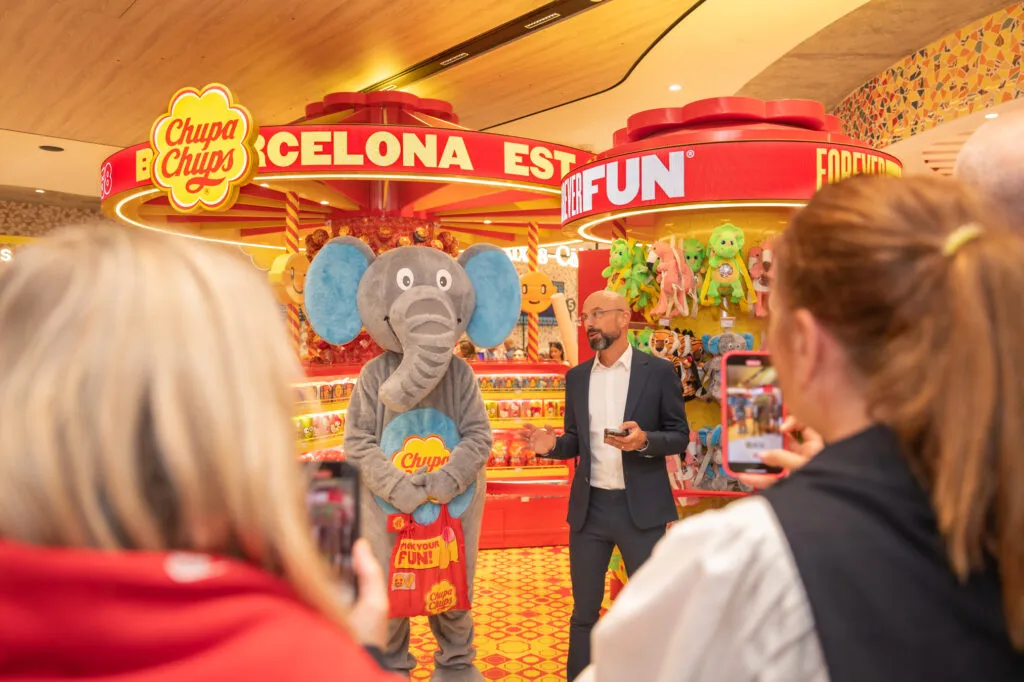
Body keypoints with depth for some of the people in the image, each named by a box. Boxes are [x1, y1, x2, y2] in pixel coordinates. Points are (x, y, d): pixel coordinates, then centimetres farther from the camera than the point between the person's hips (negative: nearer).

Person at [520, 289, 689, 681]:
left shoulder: (658, 371, -3)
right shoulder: (576, 376, 8)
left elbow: (680, 437, -2)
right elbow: (577, 441, 12)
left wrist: (644, 440, -21)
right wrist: (551, 444, -9)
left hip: (641, 507, -3)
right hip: (589, 507, 3)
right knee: (584, 610, 13)